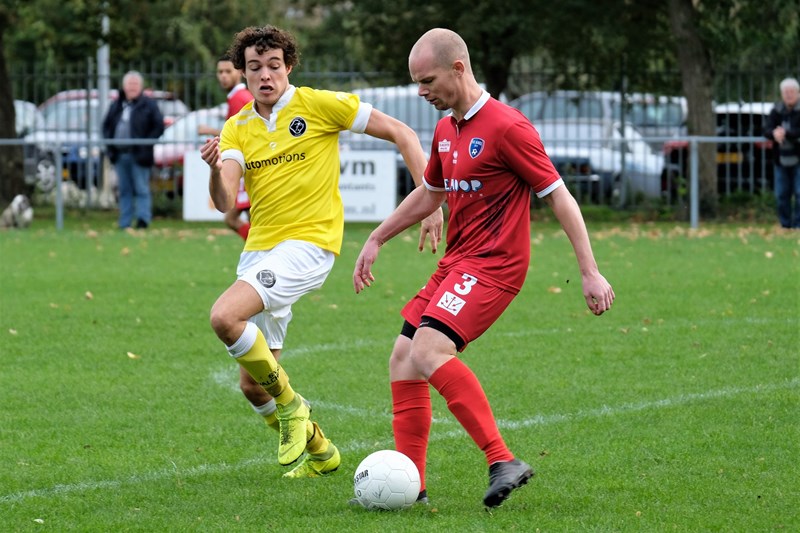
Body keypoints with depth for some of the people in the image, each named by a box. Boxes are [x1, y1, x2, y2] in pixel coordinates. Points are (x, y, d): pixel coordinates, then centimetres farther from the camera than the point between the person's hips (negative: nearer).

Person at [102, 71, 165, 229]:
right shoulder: (116, 105, 14)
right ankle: (125, 224, 10)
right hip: (120, 155, 5)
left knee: (141, 189, -7)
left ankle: (143, 219, -9)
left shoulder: (149, 105, 0)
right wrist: (110, 143, 5)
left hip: (139, 156, -5)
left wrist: (146, 145, -11)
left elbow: (159, 127, -4)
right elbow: (106, 125, 21)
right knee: (124, 190, 8)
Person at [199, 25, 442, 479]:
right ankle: (319, 450, 31)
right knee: (252, 383, 7)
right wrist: (215, 168, -30)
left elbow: (400, 133, -1)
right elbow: (224, 202, -7)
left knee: (225, 316, -28)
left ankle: (290, 404, -7)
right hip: (259, 249, 6)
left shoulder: (319, 105, -5)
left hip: (308, 242, -6)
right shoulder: (237, 128, 7)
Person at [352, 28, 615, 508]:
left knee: (430, 351, -26)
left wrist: (590, 273, -15)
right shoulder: (446, 130, 12)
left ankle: (504, 462, -27)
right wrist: (376, 240, 32)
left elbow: (558, 196, -14)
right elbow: (430, 194, 30)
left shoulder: (506, 127, -15)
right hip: (455, 263, 9)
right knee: (403, 358, 4)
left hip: (494, 265, -9)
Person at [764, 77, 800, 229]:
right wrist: (774, 133, -24)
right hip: (781, 160, 5)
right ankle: (785, 226, 16)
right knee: (781, 195, 7)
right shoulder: (777, 111, 9)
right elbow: (766, 130, -2)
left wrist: (786, 134, -27)